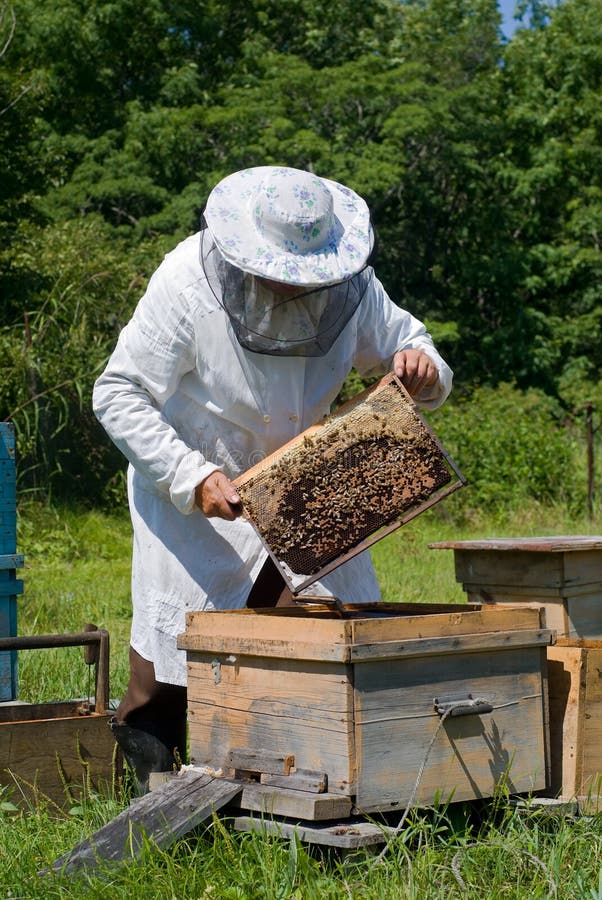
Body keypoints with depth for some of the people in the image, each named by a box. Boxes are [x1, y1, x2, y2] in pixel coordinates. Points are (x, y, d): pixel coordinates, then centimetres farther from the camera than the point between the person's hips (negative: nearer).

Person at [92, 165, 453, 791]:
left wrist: (423, 369, -24)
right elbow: (119, 395, -20)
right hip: (193, 494, -4)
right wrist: (193, 478, -31)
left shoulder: (348, 283, -12)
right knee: (181, 645, -5)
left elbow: (405, 343, 3)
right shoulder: (187, 285, -24)